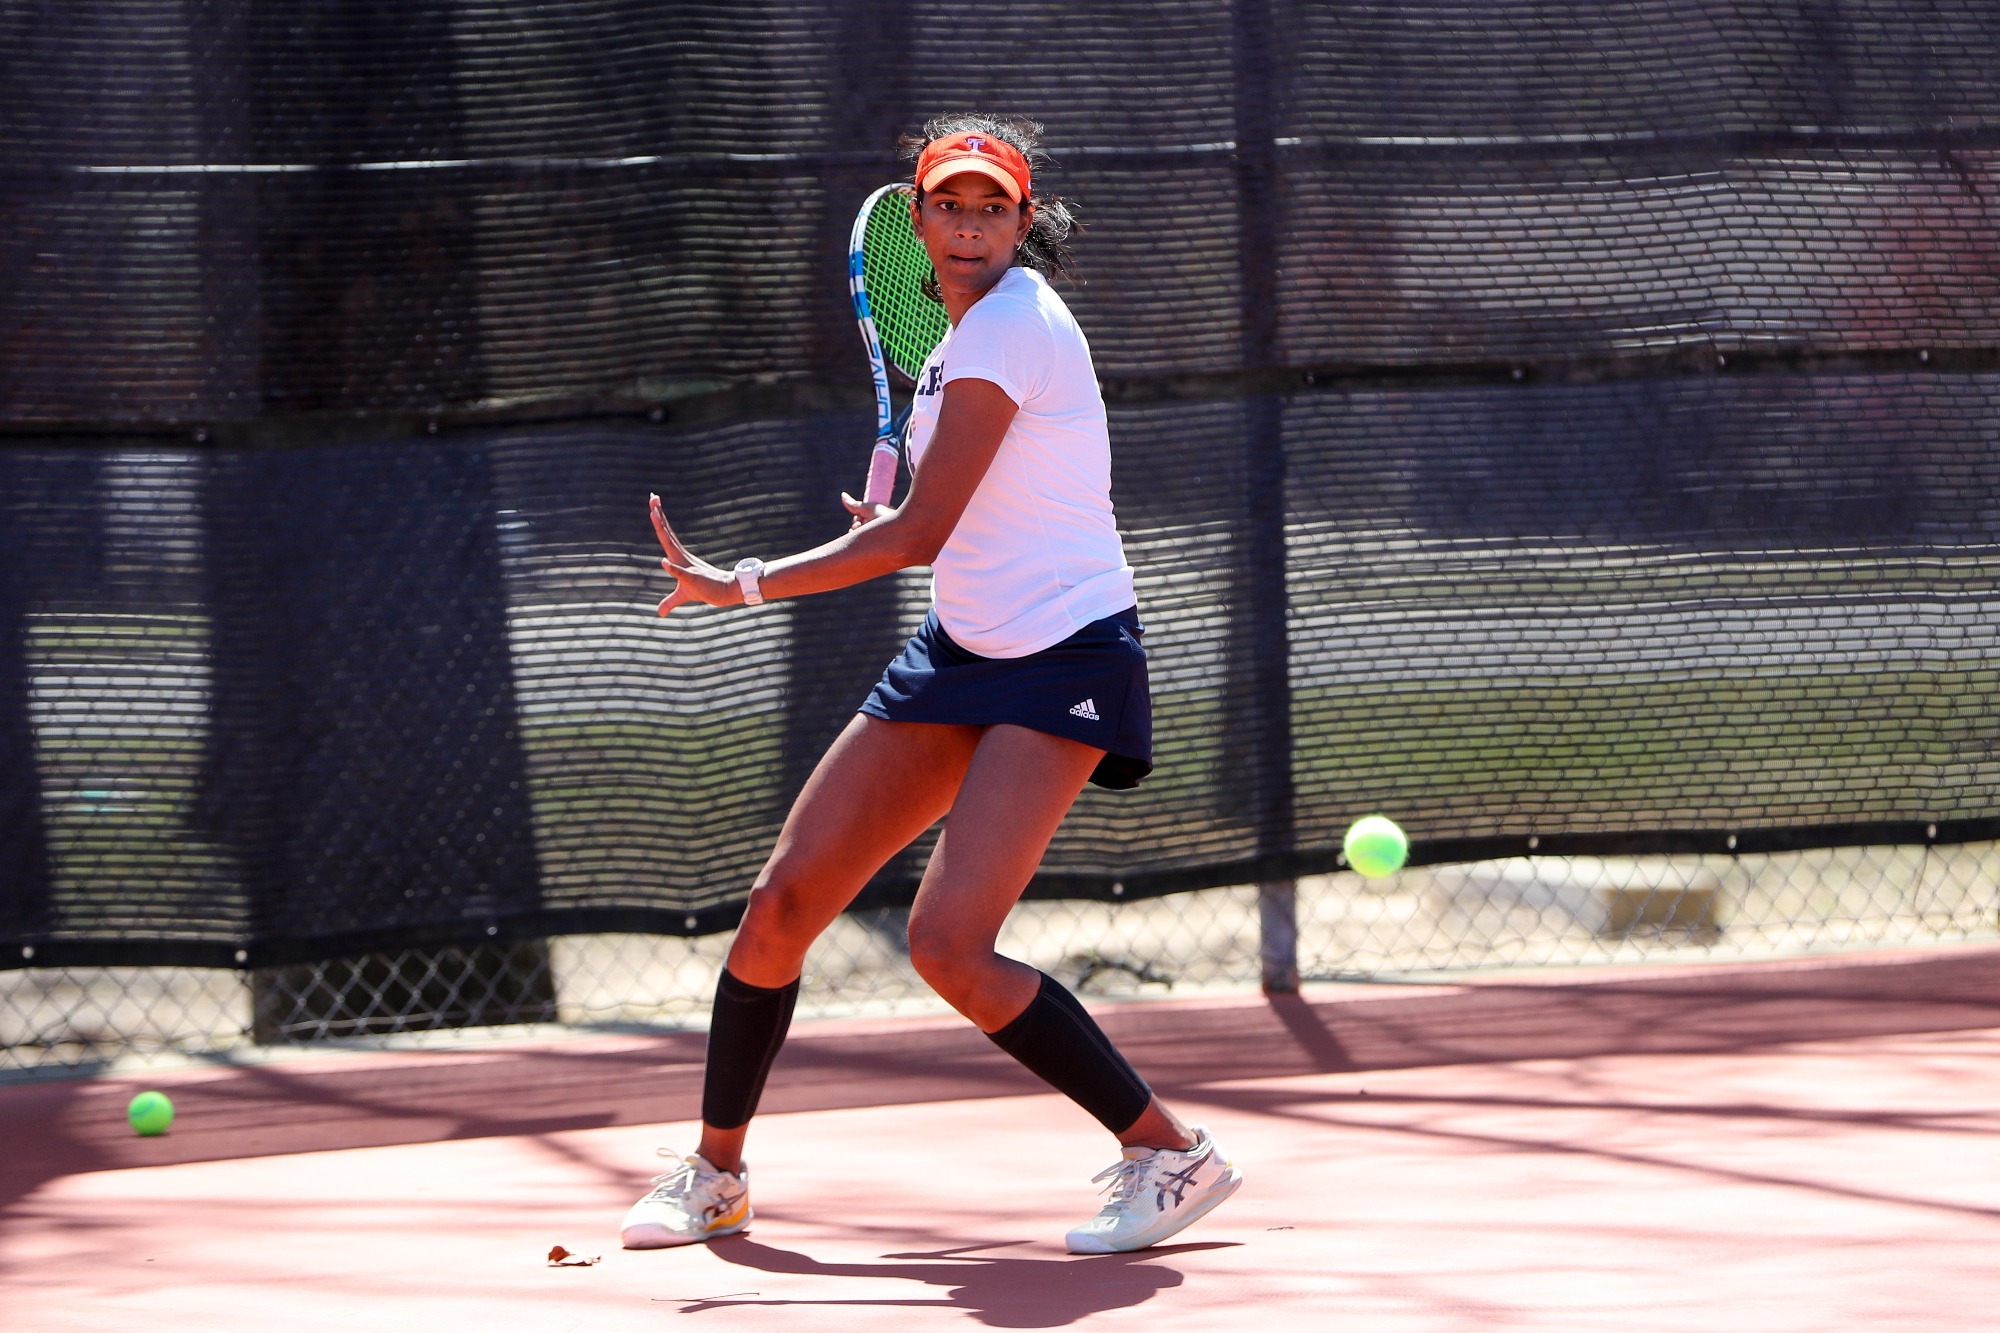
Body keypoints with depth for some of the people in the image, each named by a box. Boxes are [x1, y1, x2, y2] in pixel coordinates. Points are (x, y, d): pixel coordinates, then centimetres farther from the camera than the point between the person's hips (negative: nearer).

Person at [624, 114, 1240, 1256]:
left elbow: (919, 533, -19)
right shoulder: (970, 325, 11)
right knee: (784, 903, 3)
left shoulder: (1010, 325, -17)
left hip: (1065, 660, -9)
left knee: (949, 942, -22)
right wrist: (899, 523, 13)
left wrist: (742, 585, -14)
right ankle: (715, 1173, 20)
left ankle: (1173, 1157, -10)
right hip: (963, 650, 9)